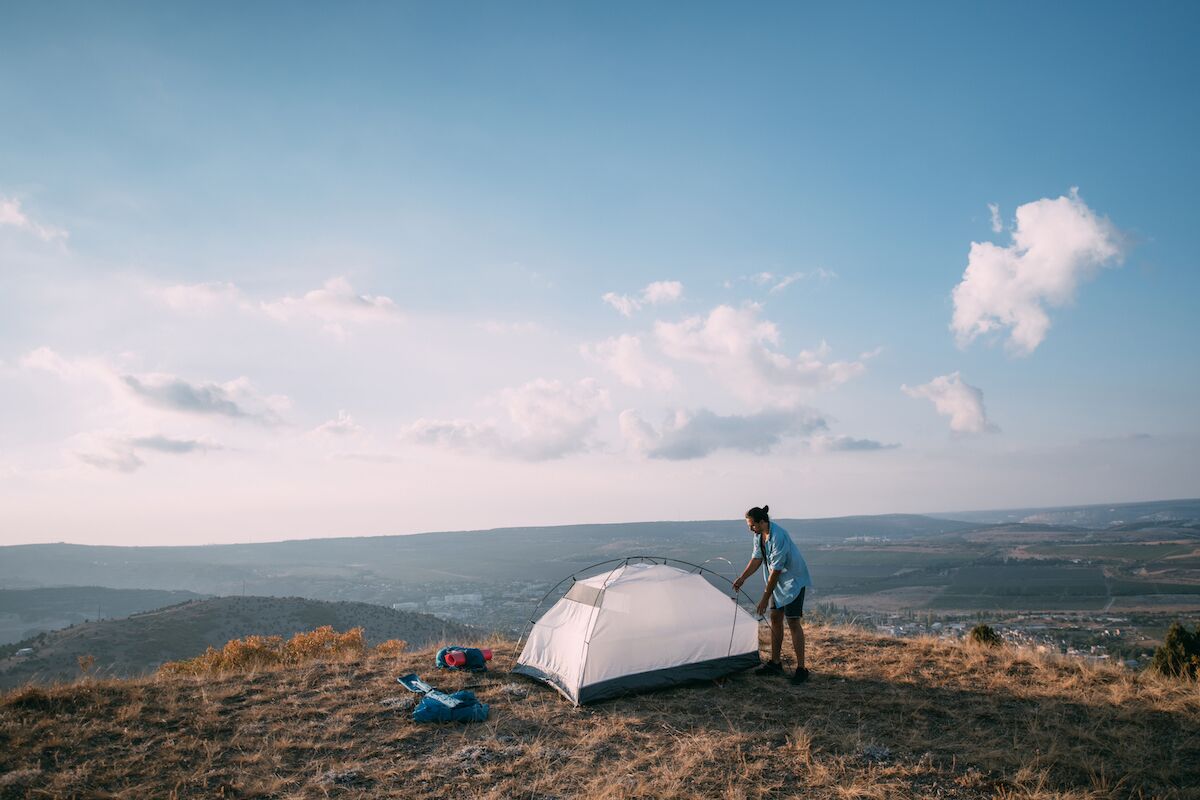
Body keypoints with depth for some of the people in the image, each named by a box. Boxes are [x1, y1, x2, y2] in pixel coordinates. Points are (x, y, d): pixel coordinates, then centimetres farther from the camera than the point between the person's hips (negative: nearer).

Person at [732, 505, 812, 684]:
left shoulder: (778, 537, -31)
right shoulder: (759, 535, -2)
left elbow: (775, 570, -27)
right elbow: (756, 559, 9)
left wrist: (765, 598, -22)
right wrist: (741, 579, 0)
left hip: (793, 580, -9)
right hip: (778, 581, 9)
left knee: (793, 622, -9)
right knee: (775, 619, 10)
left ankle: (801, 669, -3)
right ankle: (775, 664, 20)